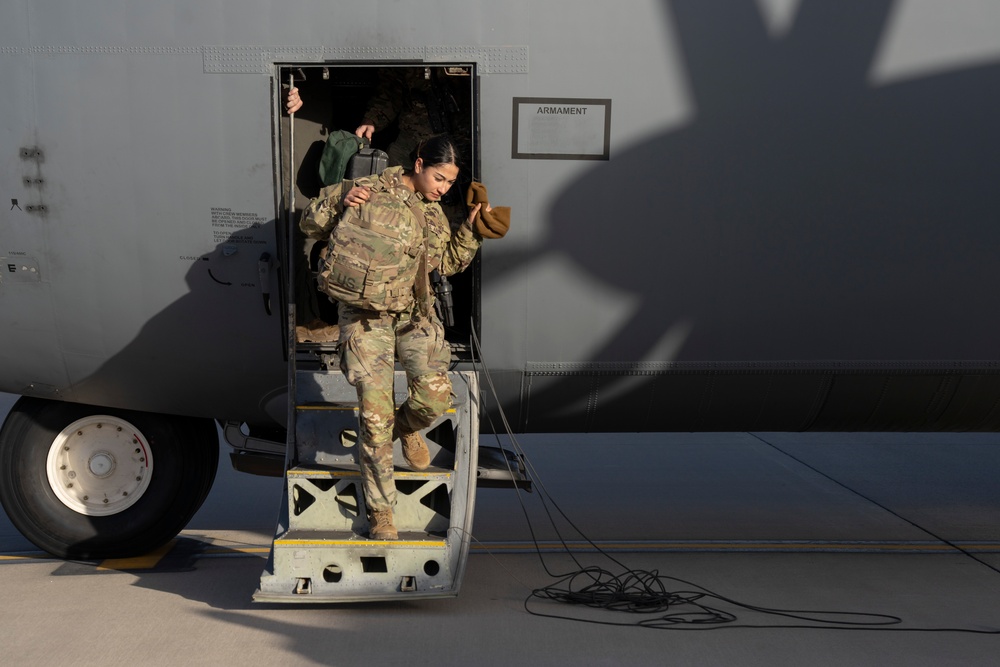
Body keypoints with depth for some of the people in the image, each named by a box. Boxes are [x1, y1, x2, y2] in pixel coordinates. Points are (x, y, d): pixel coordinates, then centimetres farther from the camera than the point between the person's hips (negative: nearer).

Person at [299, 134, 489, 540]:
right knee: (374, 415, -7)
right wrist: (339, 201, -17)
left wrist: (471, 229, 7)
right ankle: (380, 511, 8)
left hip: (415, 313, 5)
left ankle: (407, 428, 26)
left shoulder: (432, 212, 13)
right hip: (365, 315, -4)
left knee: (436, 395, -14)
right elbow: (309, 225, 0)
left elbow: (449, 263, 20)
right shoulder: (368, 191, -4)